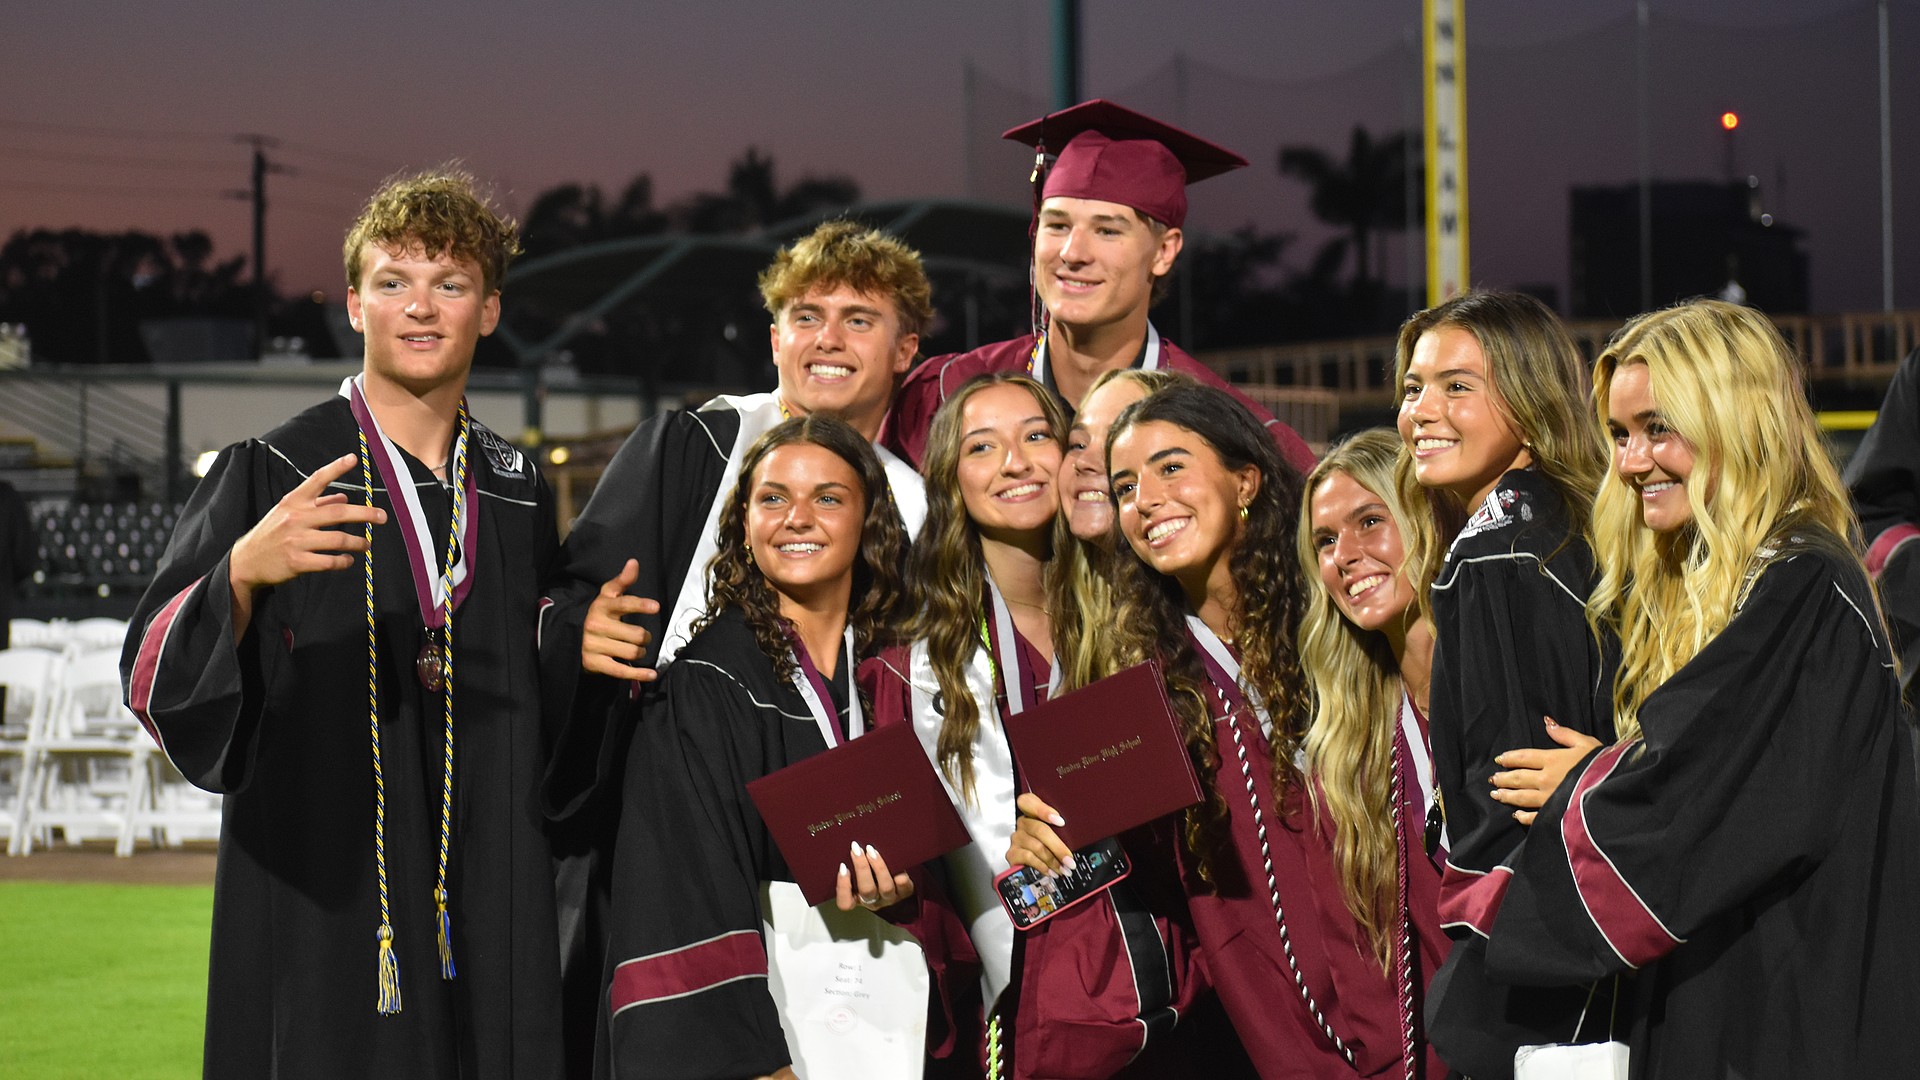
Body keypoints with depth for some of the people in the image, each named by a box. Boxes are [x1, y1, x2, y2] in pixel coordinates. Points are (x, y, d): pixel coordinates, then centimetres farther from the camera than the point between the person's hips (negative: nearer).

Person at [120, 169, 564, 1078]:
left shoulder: (516, 494, 12)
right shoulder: (270, 474, -1)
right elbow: (155, 681, -11)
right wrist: (243, 572, -29)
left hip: (491, 900, 4)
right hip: (320, 905, -4)